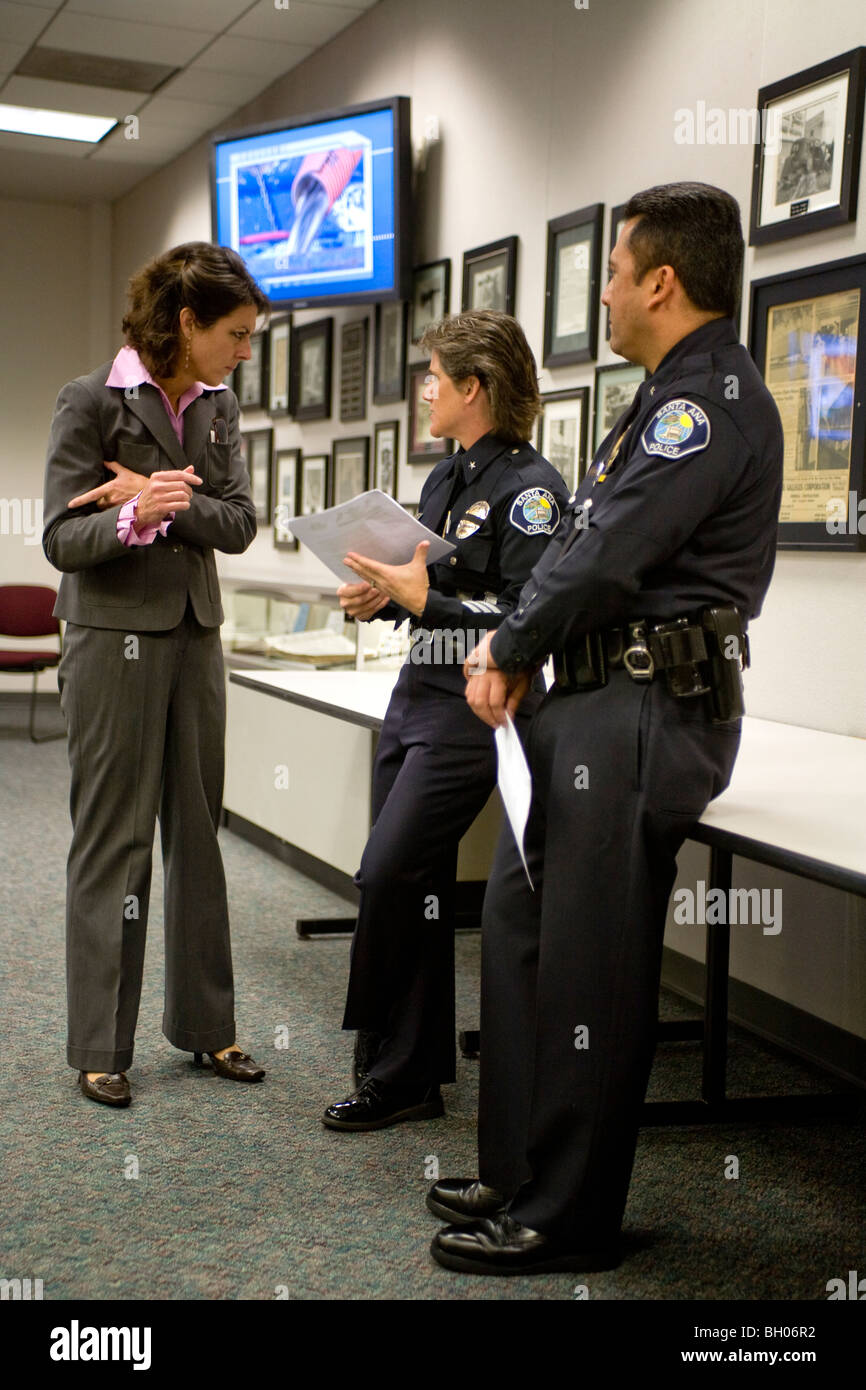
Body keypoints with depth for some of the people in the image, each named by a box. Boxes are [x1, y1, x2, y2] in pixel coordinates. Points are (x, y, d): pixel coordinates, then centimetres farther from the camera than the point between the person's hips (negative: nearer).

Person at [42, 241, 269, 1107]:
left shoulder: (217, 407, 8)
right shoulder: (91, 402, -9)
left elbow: (239, 523, -1)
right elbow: (62, 540, -14)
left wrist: (159, 499, -16)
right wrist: (136, 518, -33)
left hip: (194, 636, 6)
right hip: (113, 638, -6)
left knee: (197, 831, 10)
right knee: (111, 839, 0)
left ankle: (203, 1022, 22)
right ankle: (99, 1046, 11)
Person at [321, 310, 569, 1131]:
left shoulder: (527, 488, -13)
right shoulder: (445, 478, 14)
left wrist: (422, 600, -20)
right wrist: (381, 598, 2)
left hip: (476, 709, -8)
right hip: (417, 695, 9)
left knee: (389, 875, -10)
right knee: (416, 886, 9)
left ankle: (392, 1076, 6)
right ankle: (416, 1076, 20)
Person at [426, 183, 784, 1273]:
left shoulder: (713, 398, -15)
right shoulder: (674, 396, 19)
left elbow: (609, 557, -20)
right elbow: (581, 539, 19)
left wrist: (510, 656, -6)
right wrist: (511, 643, 6)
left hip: (644, 712, -11)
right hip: (598, 702, 11)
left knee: (589, 970, -3)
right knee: (517, 919, 16)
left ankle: (565, 1220, 11)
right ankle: (518, 1170, 28)